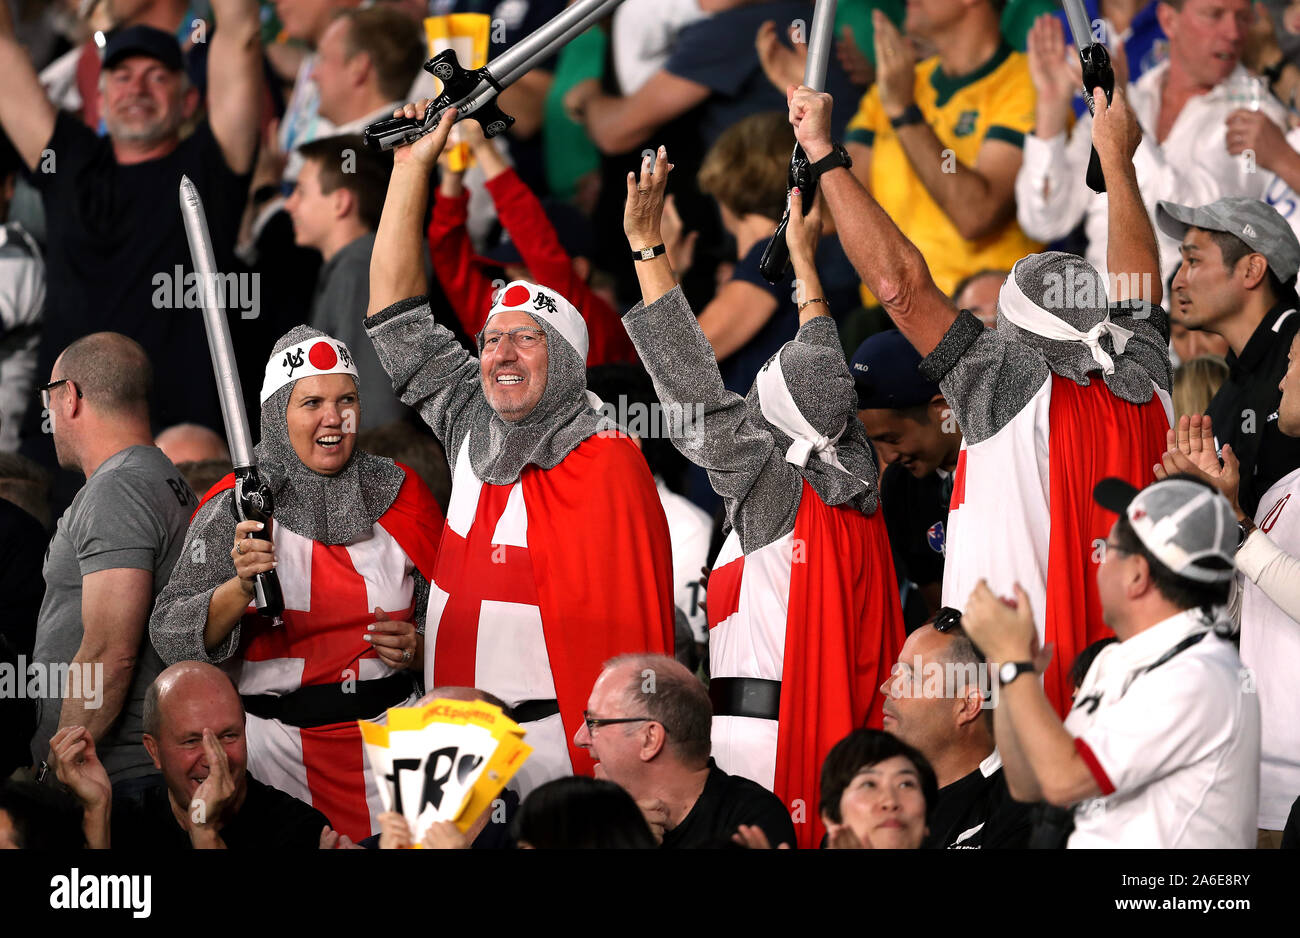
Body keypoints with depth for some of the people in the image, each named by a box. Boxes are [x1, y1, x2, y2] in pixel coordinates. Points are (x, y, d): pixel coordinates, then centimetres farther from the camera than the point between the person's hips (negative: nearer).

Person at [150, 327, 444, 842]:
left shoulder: (400, 494, 5)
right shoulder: (237, 507, -4)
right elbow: (171, 636, -11)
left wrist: (415, 648, -7)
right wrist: (242, 589, -27)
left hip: (389, 733, 2)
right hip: (278, 737, -2)